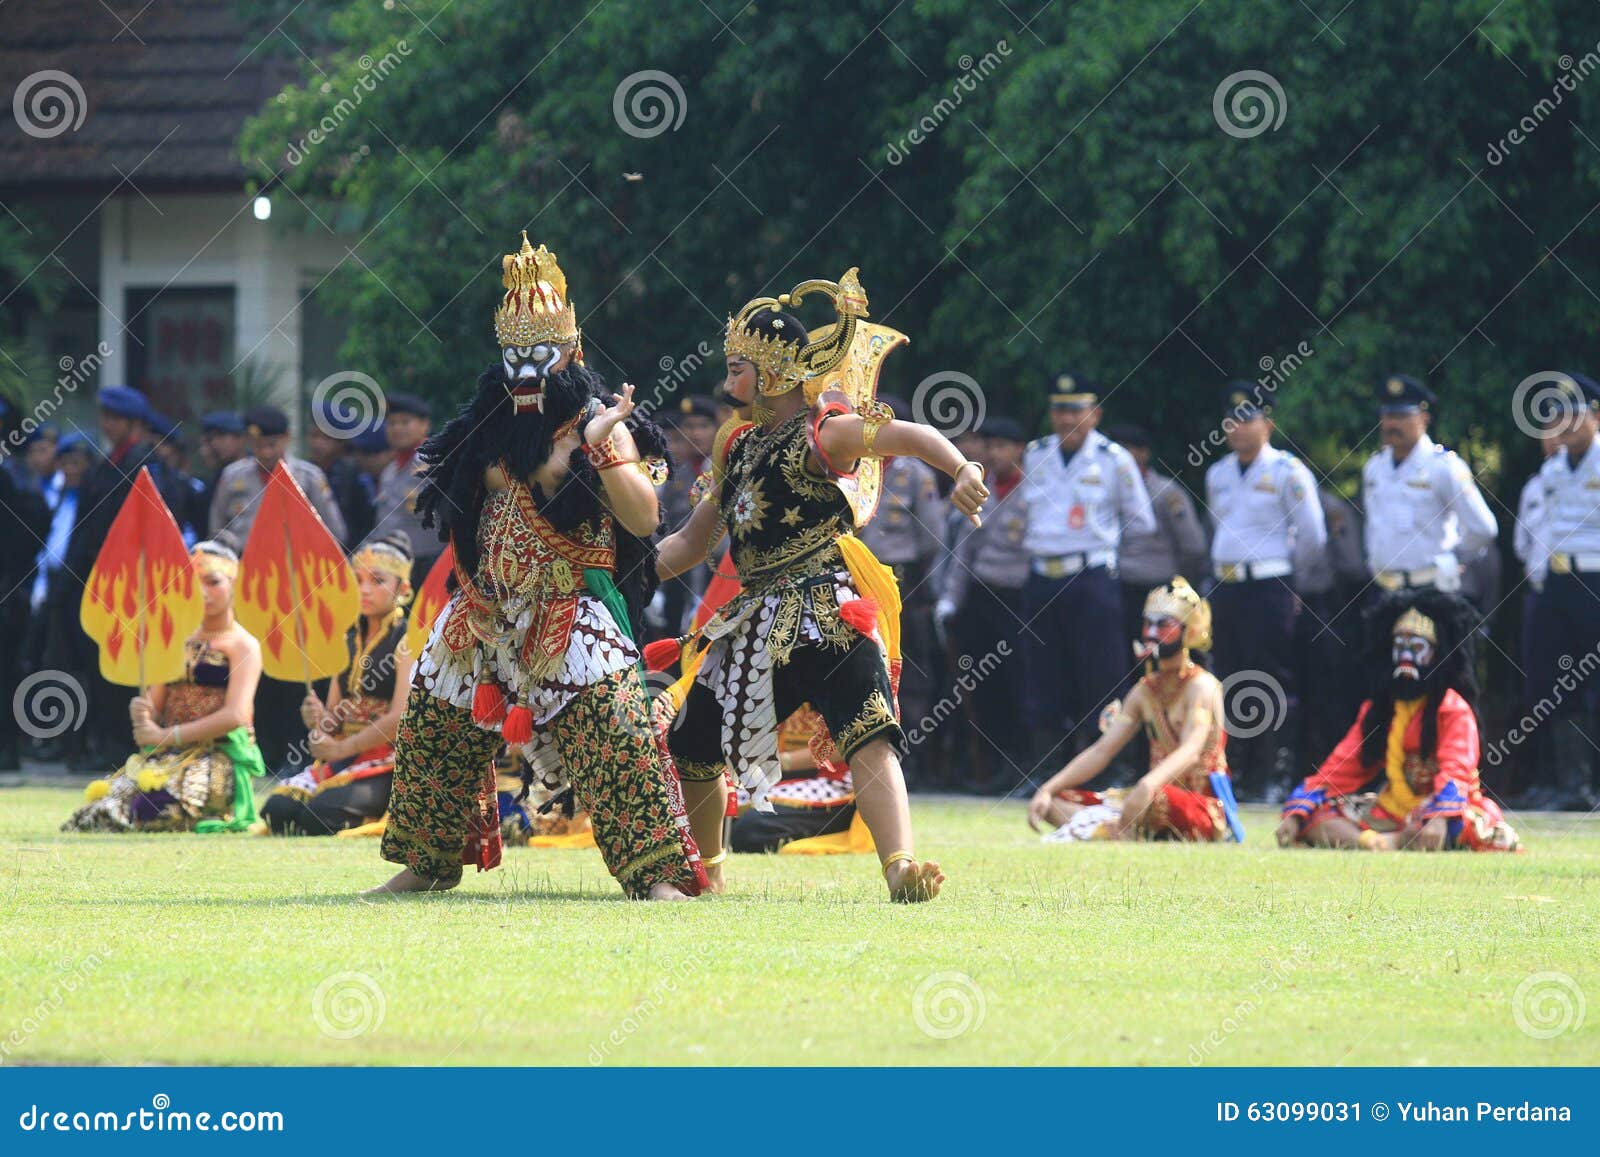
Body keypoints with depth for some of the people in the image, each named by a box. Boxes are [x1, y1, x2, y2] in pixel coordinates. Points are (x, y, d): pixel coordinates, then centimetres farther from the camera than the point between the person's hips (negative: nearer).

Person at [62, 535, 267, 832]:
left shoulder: (243, 646, 1)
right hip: (168, 757, 5)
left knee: (156, 803, -36)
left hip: (219, 760, -5)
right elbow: (156, 706, 18)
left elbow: (234, 716, -14)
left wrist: (166, 735, -14)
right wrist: (142, 713, -9)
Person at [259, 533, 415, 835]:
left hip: (390, 760, -6)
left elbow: (401, 719, -15)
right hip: (344, 760, 6)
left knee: (320, 814, -32)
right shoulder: (349, 641, 17)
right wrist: (318, 718, -6)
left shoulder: (406, 642, -5)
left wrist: (342, 748, -12)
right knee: (278, 808, -21)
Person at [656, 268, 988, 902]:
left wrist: (962, 471, -41)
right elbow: (691, 544, 23)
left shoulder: (822, 433, -6)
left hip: (826, 612, -8)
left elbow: (909, 435, -21)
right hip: (757, 624, 8)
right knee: (689, 747, 17)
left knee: (867, 739, -26)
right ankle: (704, 870, 39)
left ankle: (902, 868, -42)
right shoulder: (736, 445, 16)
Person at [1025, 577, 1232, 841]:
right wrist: (1048, 789, -7)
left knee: (1152, 798, -44)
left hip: (1204, 812, -8)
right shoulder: (1145, 692, 12)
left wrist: (1147, 786, -47)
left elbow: (1190, 752, -27)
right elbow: (1101, 751, 7)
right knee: (1053, 800, -5)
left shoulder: (1201, 686, -11)